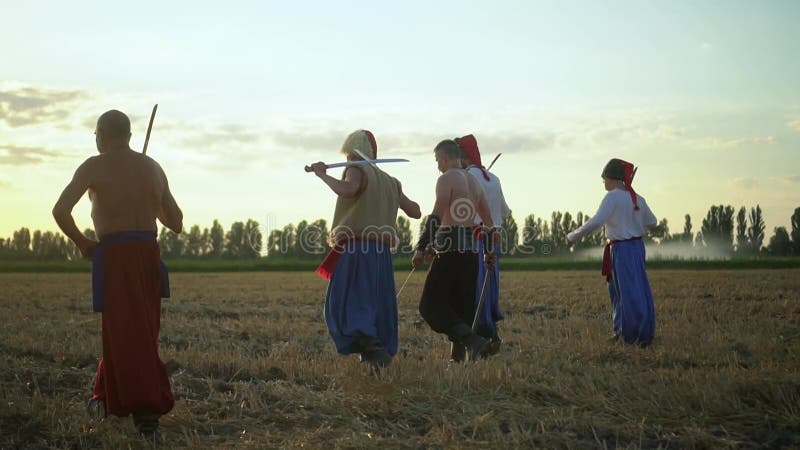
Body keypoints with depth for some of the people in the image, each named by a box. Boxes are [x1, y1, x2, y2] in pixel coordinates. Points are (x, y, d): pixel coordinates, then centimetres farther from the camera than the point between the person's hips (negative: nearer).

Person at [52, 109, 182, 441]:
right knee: (139, 331, 19)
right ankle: (107, 396, 30)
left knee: (128, 335, -4)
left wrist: (81, 242, -1)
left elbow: (60, 210, -16)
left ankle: (148, 416, -9)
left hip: (114, 255, -5)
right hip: (148, 254, 5)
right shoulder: (153, 168, 11)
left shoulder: (94, 166, -3)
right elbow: (176, 223, 13)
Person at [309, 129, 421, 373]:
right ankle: (381, 353, 10)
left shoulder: (357, 170, -2)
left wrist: (323, 174, -11)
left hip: (355, 249, -7)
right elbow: (415, 212, 24)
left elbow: (347, 190, -26)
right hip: (382, 252, 7)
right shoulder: (390, 182, 19)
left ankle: (373, 348, -26)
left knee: (344, 307, -7)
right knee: (378, 306, 12)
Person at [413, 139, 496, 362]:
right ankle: (458, 355, 8)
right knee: (462, 306, 12)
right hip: (471, 248, 8)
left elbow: (436, 216, -16)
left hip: (451, 247, -8)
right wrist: (490, 251, 31)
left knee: (430, 305, -6)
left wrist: (421, 248, -17)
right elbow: (489, 220, 23)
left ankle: (472, 339, -22)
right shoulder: (474, 181, 19)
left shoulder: (446, 178, -6)